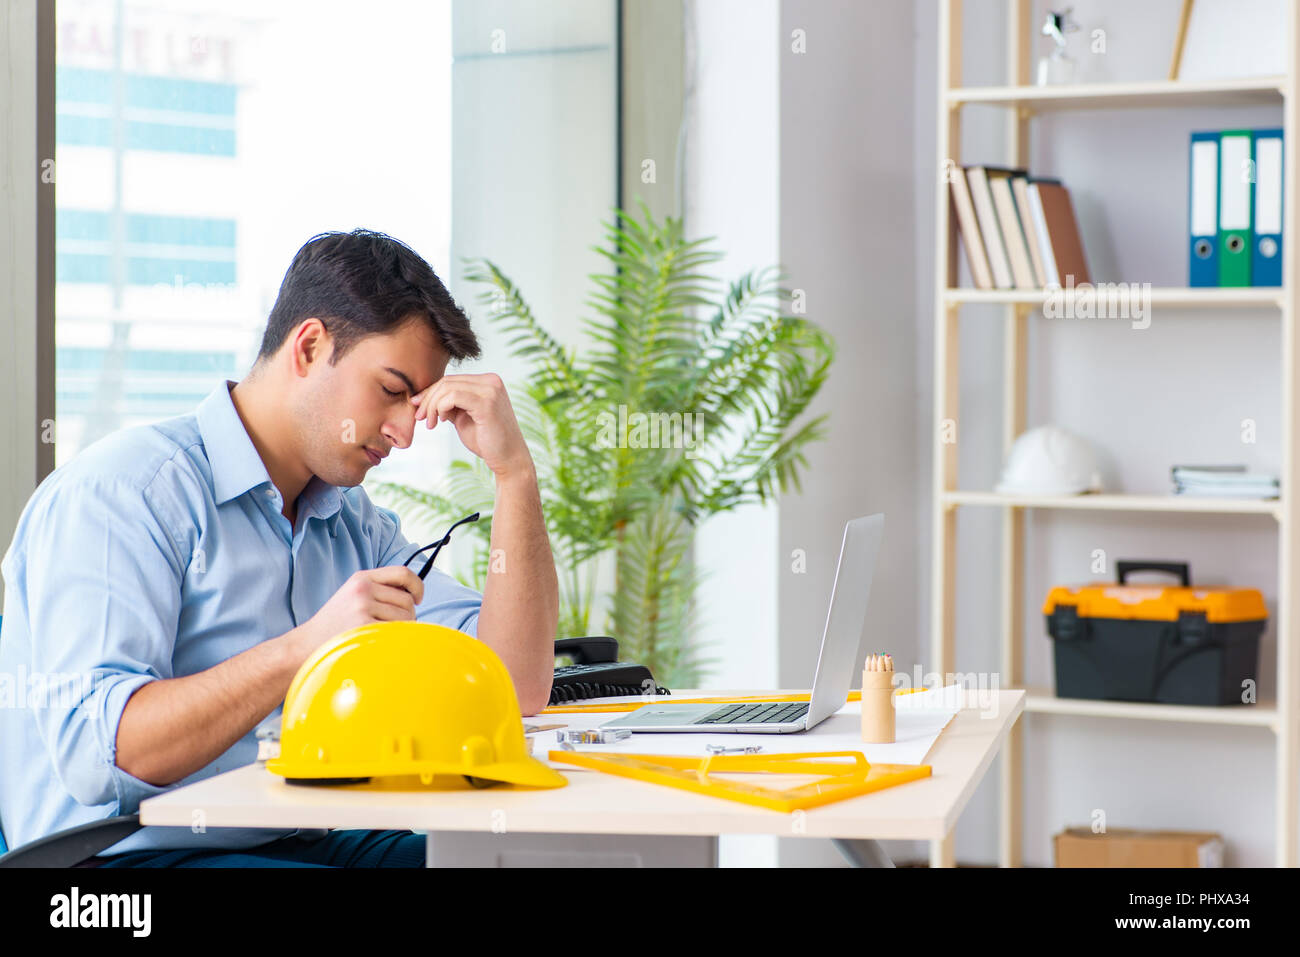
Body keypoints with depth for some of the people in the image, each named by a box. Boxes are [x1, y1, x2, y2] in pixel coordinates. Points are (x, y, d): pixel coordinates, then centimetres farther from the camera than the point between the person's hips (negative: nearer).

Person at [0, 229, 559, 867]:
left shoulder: (357, 527, 14)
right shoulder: (122, 491, -10)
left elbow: (517, 688, 4)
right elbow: (93, 755, -22)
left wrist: (513, 471, 1)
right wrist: (304, 650, -28)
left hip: (303, 843, 7)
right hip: (132, 856, -7)